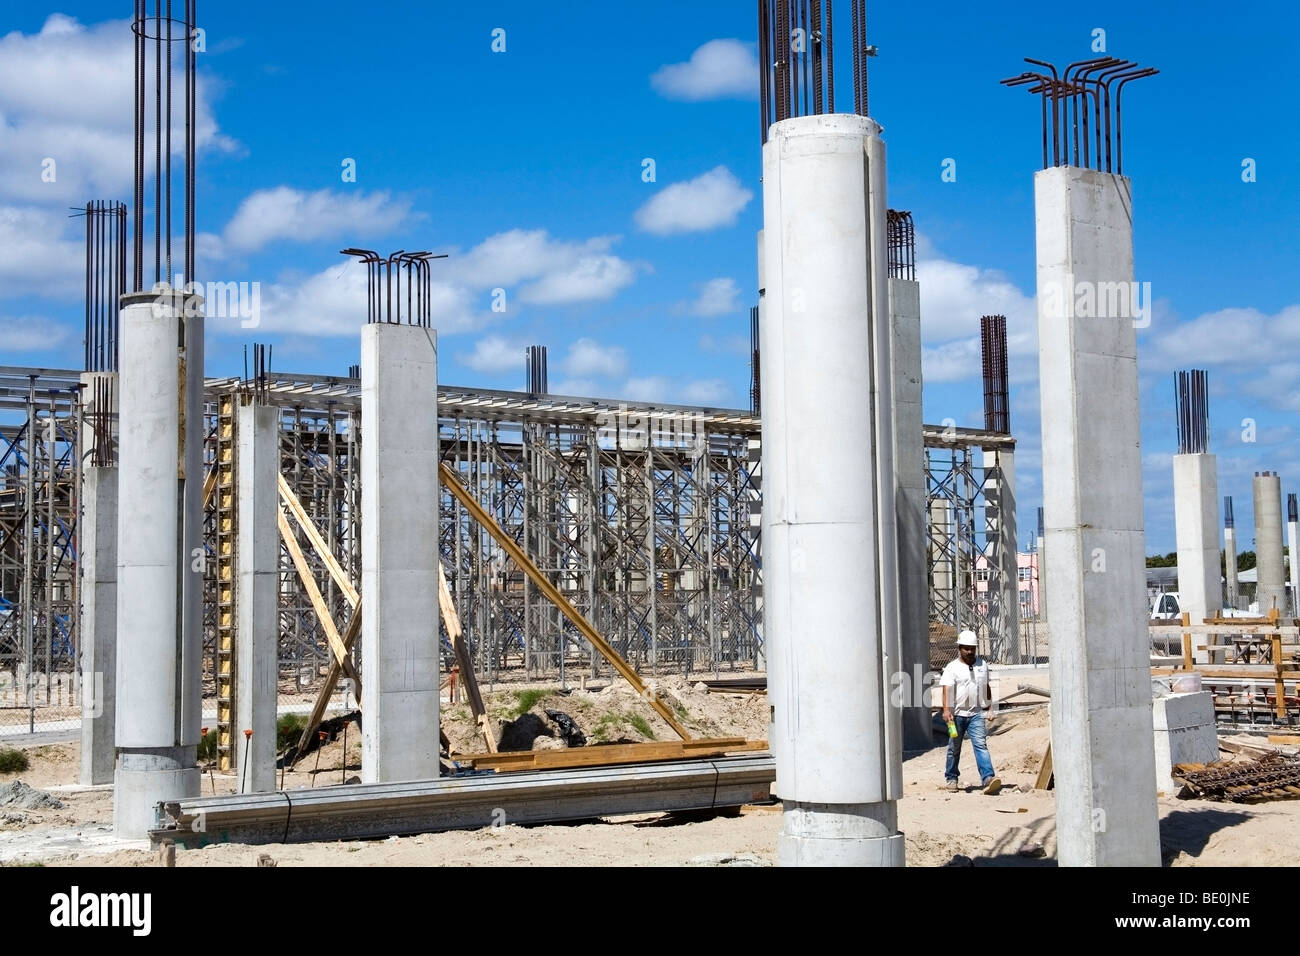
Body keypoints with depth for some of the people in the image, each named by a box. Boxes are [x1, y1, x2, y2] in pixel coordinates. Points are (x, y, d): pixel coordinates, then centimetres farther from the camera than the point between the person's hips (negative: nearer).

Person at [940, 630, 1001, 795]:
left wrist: (989, 707, 19)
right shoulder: (952, 667, -4)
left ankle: (988, 778, -23)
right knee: (954, 748, 10)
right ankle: (951, 778, 24)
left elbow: (986, 687, 20)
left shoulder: (982, 664, 10)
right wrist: (946, 709, -26)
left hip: (976, 714, 2)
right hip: (957, 713, -1)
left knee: (981, 744, -13)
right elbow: (947, 689, -14)